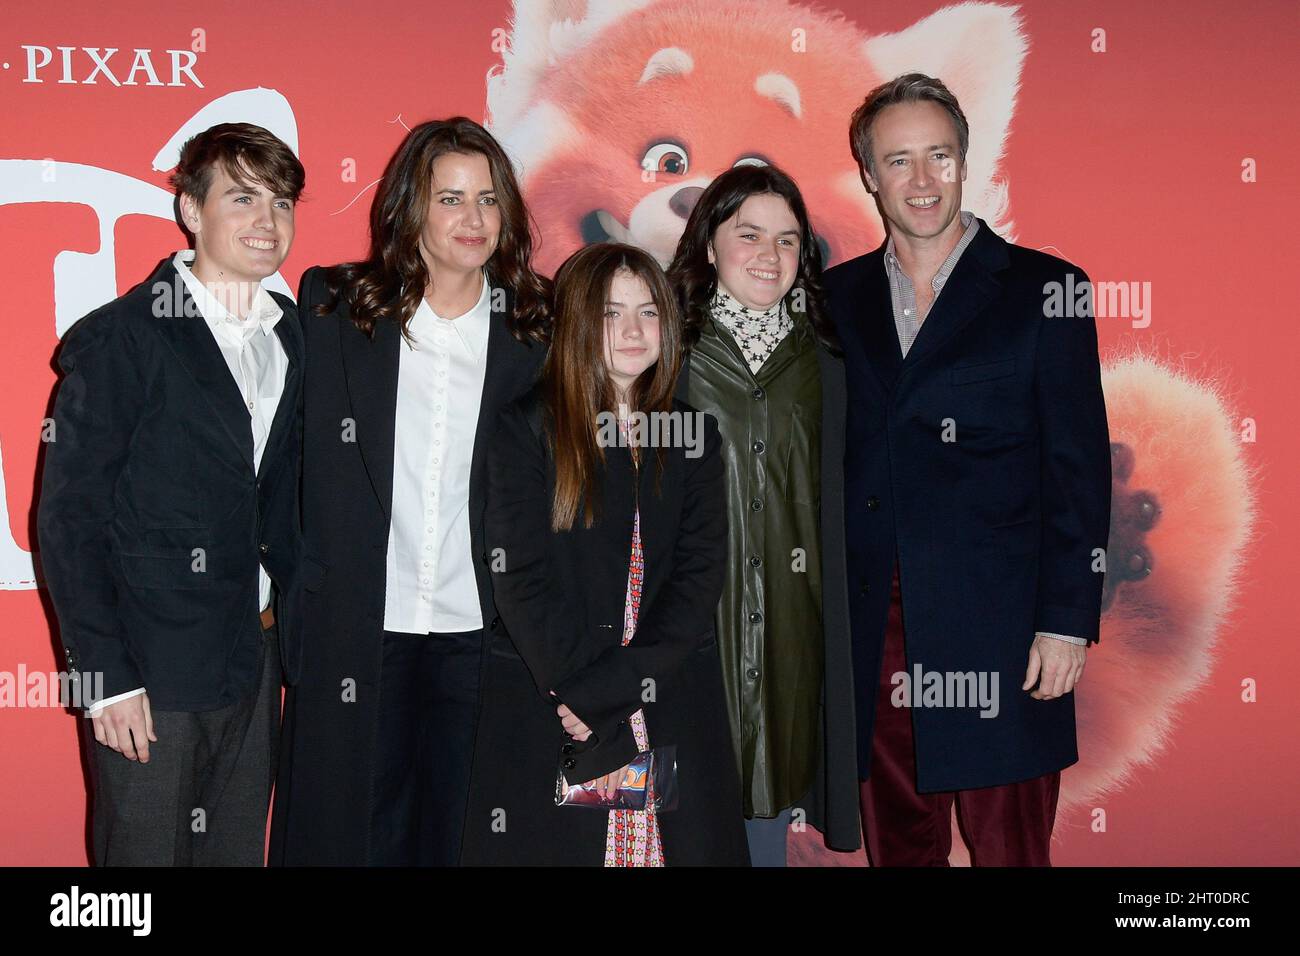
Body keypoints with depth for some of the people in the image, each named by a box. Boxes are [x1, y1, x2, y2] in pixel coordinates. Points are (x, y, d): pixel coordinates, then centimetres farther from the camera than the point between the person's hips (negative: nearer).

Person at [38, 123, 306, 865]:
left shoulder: (293, 337, 8)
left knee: (241, 852, 15)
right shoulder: (120, 339, -9)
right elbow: (68, 518, -10)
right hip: (150, 673, -5)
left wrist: (287, 620, 5)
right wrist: (107, 678, -13)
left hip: (255, 662, 6)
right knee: (147, 852, 7)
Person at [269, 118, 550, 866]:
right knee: (349, 830, 10)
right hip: (354, 629, 0)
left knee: (457, 831, 11)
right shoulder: (331, 304, 1)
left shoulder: (537, 326, 3)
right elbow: (299, 459, 3)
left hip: (477, 631, 1)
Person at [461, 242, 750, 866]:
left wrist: (604, 690, -12)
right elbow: (520, 577, -7)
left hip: (672, 708, 3)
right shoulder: (527, 428, -1)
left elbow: (701, 574, -2)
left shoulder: (692, 435, 7)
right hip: (544, 706, -2)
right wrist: (578, 691, -15)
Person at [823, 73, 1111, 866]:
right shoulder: (837, 296, 10)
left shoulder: (1043, 290, 0)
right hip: (873, 634, 4)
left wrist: (1067, 620, -9)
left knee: (1008, 848, 4)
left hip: (997, 634, -3)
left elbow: (1080, 467, -3)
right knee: (898, 843, 13)